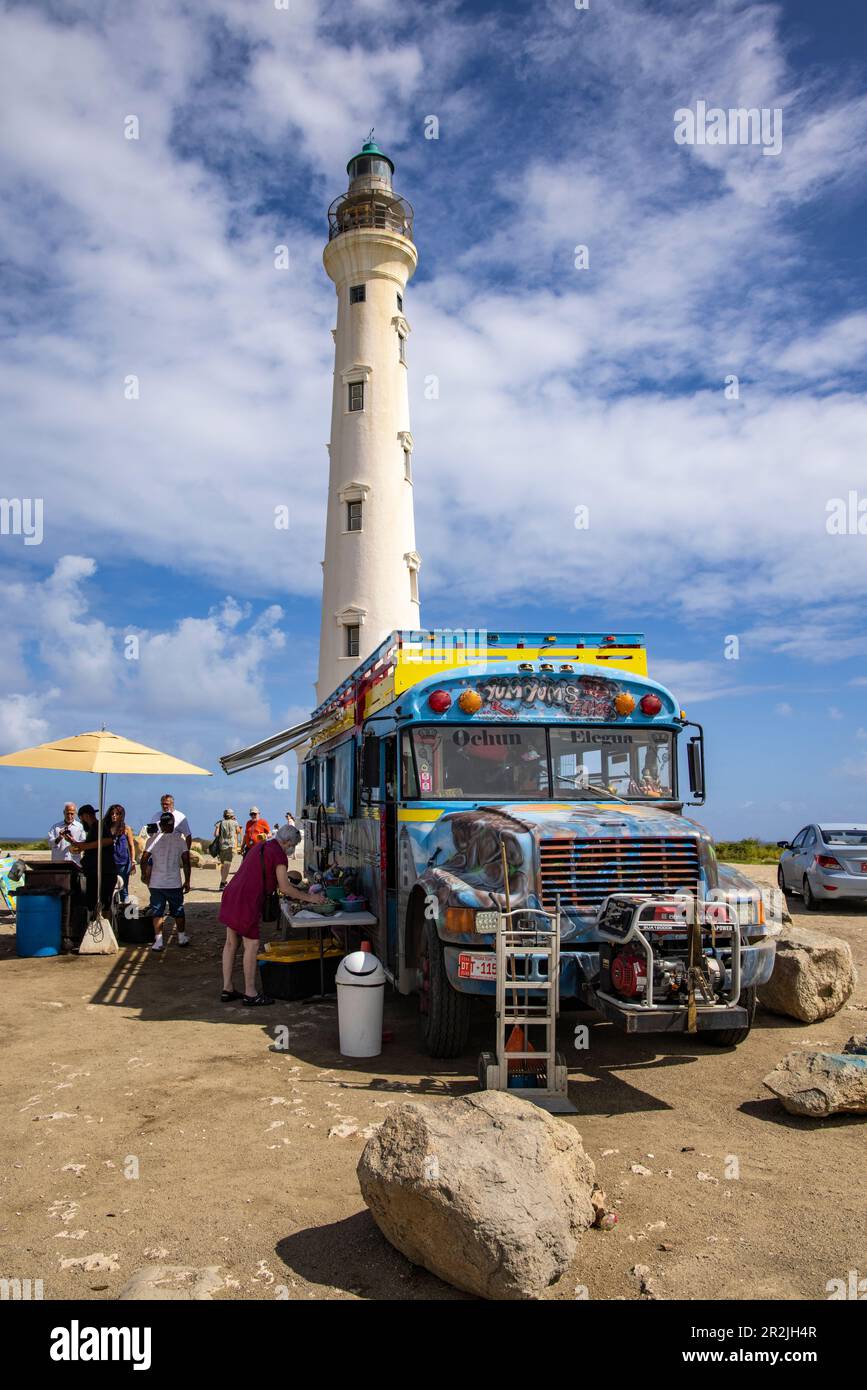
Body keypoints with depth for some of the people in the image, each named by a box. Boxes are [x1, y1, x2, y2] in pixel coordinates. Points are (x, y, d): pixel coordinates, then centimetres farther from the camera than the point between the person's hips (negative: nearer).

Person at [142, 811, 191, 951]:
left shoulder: (153, 839, -3)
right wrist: (187, 881, 3)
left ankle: (158, 941, 1)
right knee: (178, 911, 14)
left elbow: (144, 860, -5)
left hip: (156, 884, 0)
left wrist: (145, 876, 10)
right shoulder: (180, 839, -3)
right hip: (174, 883, 0)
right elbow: (186, 862, -5)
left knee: (157, 913, 6)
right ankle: (182, 938, 23)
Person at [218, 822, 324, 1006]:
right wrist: (309, 898, 0)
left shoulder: (261, 846, 18)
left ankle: (227, 989, 21)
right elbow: (285, 888, -10)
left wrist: (295, 893, 30)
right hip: (246, 902, -10)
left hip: (231, 895, 10)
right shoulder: (279, 854, -10)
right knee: (251, 946, 0)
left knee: (231, 943, 14)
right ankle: (250, 994, 7)